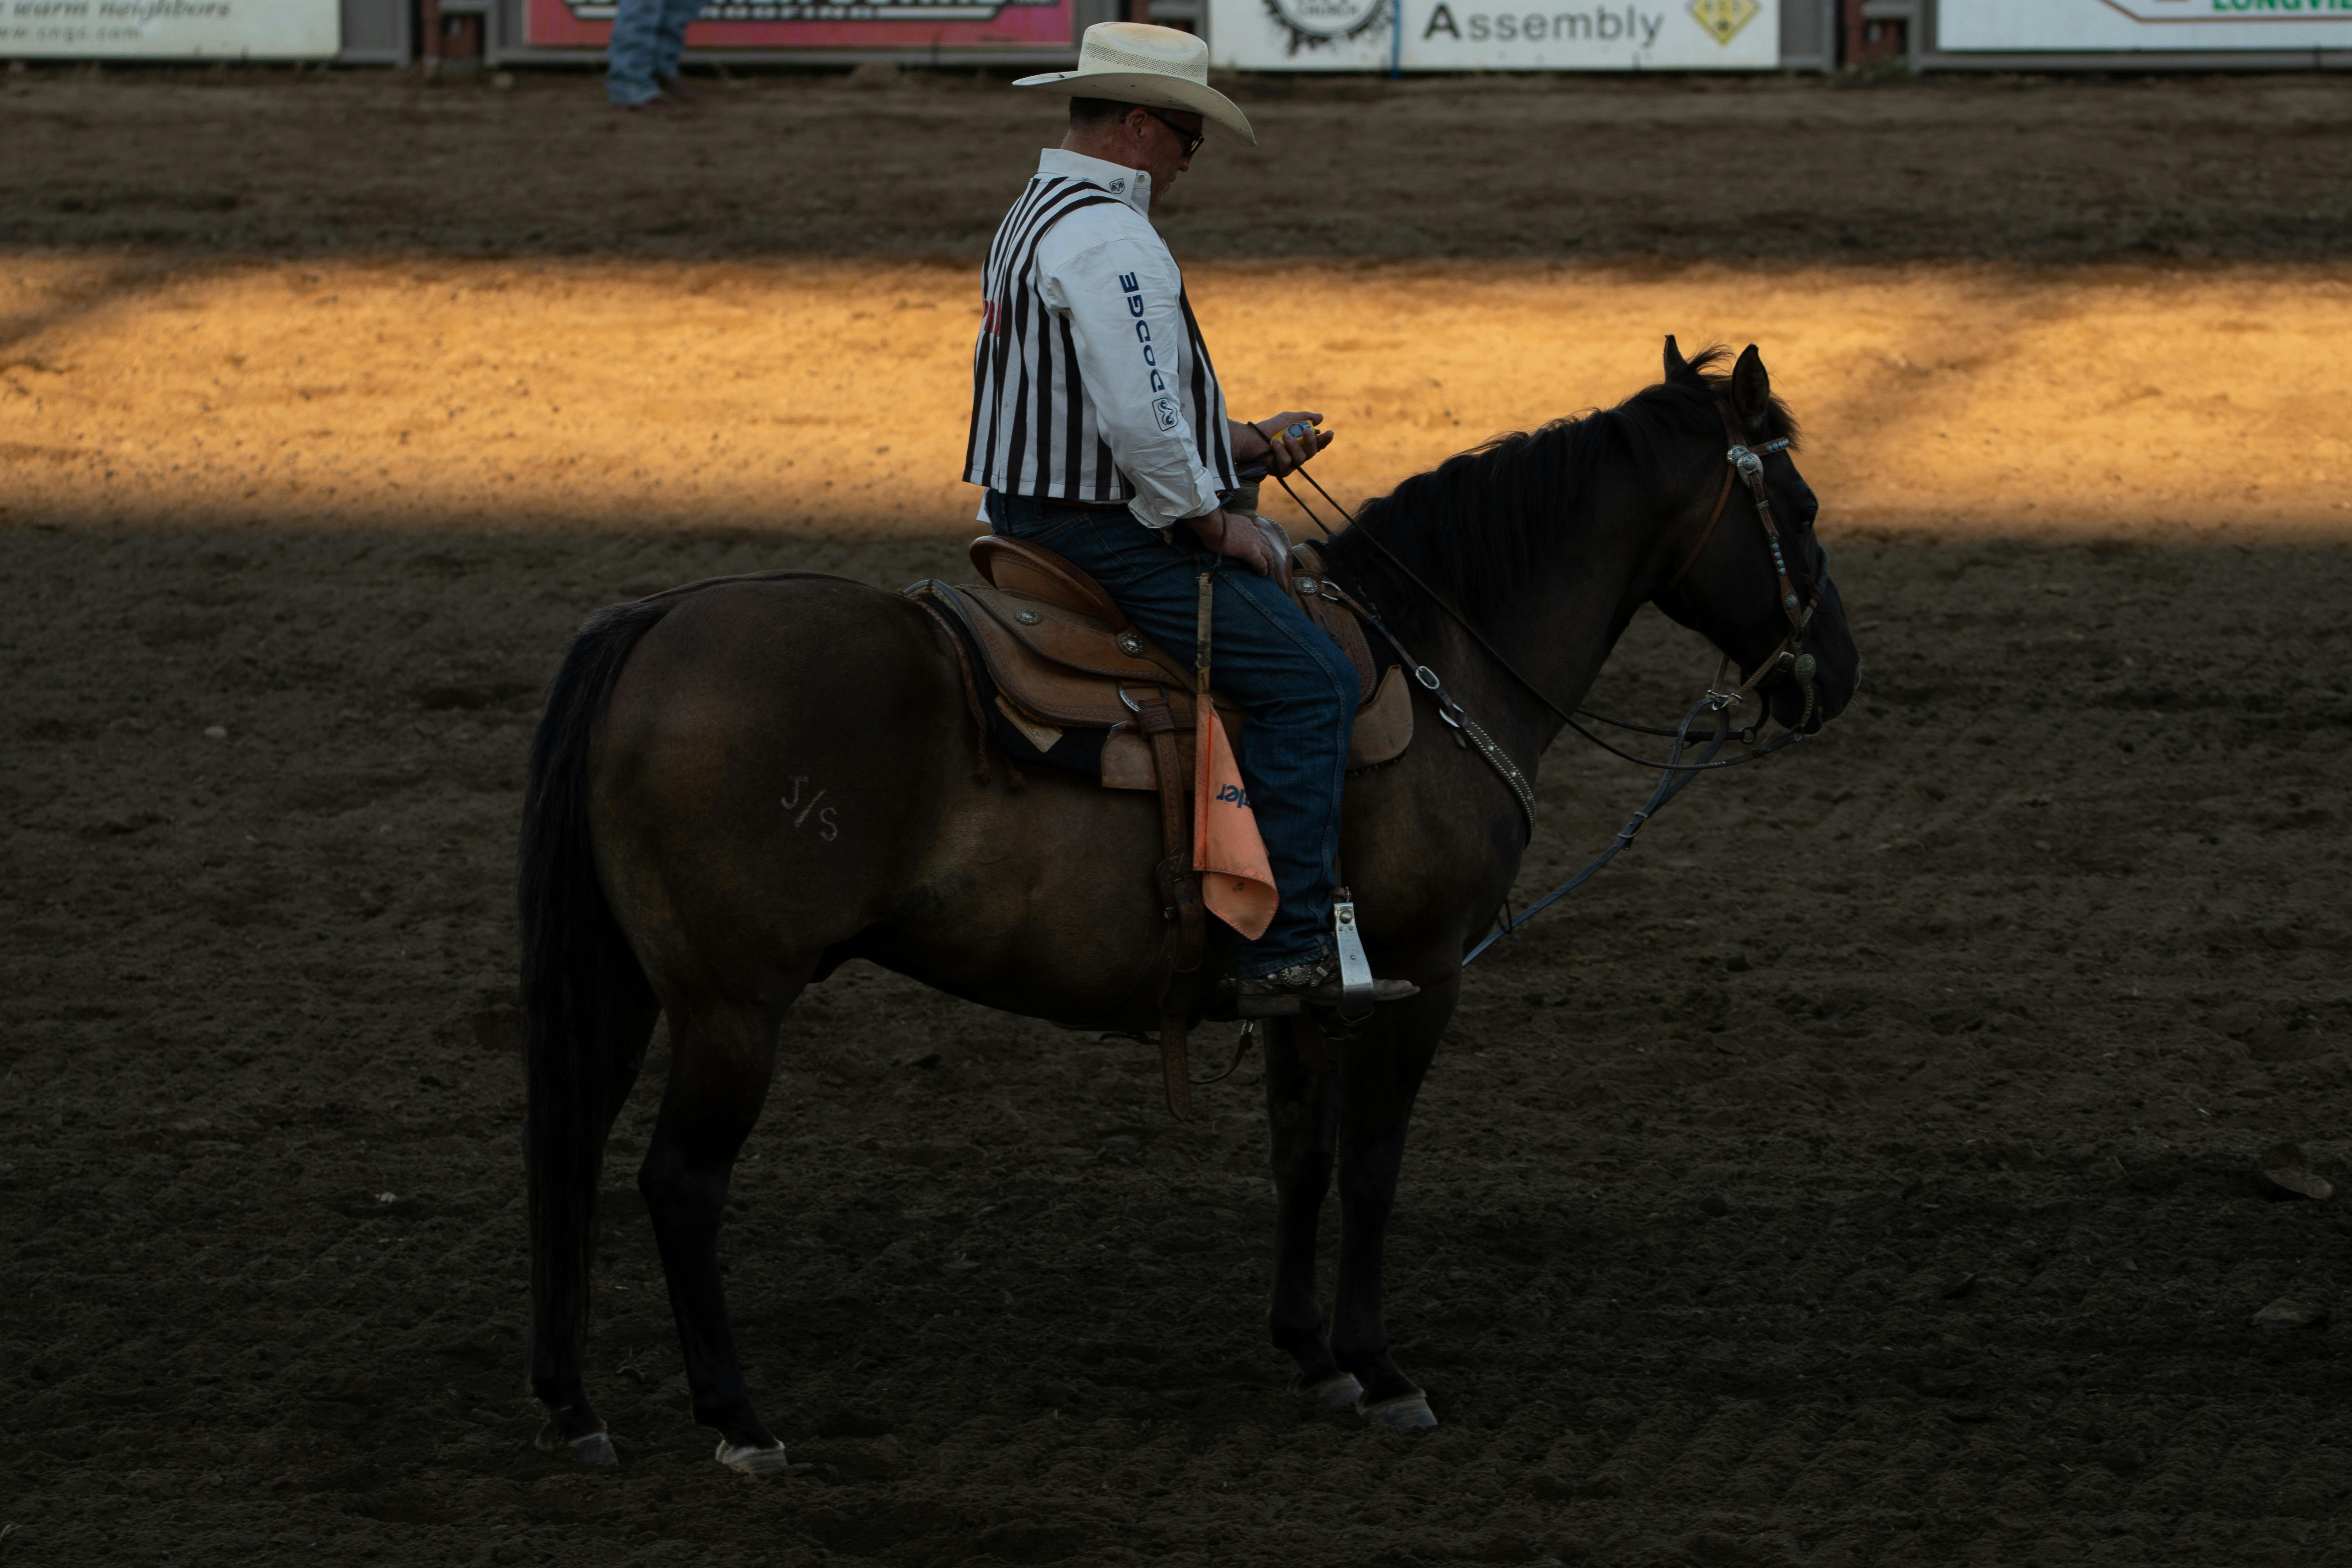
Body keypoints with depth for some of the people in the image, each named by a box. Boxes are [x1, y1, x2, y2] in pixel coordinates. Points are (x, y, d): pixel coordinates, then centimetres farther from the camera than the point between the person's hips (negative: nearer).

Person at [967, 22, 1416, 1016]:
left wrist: (1242, 442, 17)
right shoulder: (1110, 241, -19)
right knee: (1309, 678, -15)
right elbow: (1140, 423, -27)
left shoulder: (1038, 219, 17)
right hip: (1109, 535, -11)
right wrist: (1213, 525, -13)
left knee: (1288, 591, 23)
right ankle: (1289, 951, -21)